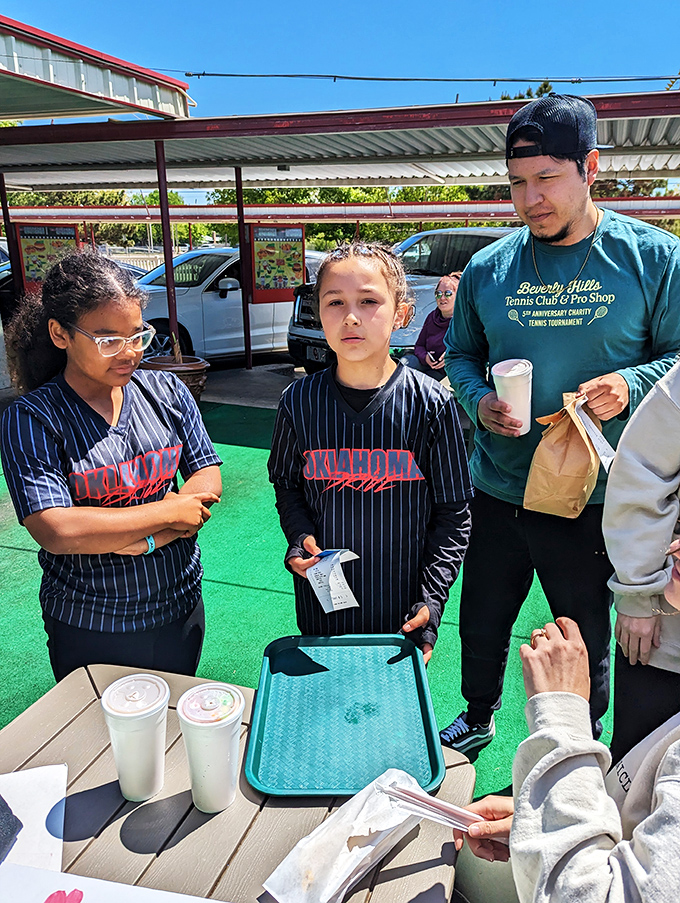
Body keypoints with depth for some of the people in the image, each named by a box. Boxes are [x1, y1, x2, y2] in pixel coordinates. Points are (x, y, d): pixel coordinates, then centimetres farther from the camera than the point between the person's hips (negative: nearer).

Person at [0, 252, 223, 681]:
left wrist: (149, 537, -19)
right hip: (90, 630, -3)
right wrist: (169, 512, -20)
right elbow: (55, 532, -25)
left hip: (181, 608, 4)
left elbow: (208, 477, -3)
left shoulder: (167, 392, -2)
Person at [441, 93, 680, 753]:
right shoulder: (488, 269, 2)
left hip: (592, 499, -2)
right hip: (496, 490, 3)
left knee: (585, 640, 16)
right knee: (481, 624, 19)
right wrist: (479, 401, -9)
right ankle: (477, 718, 49)